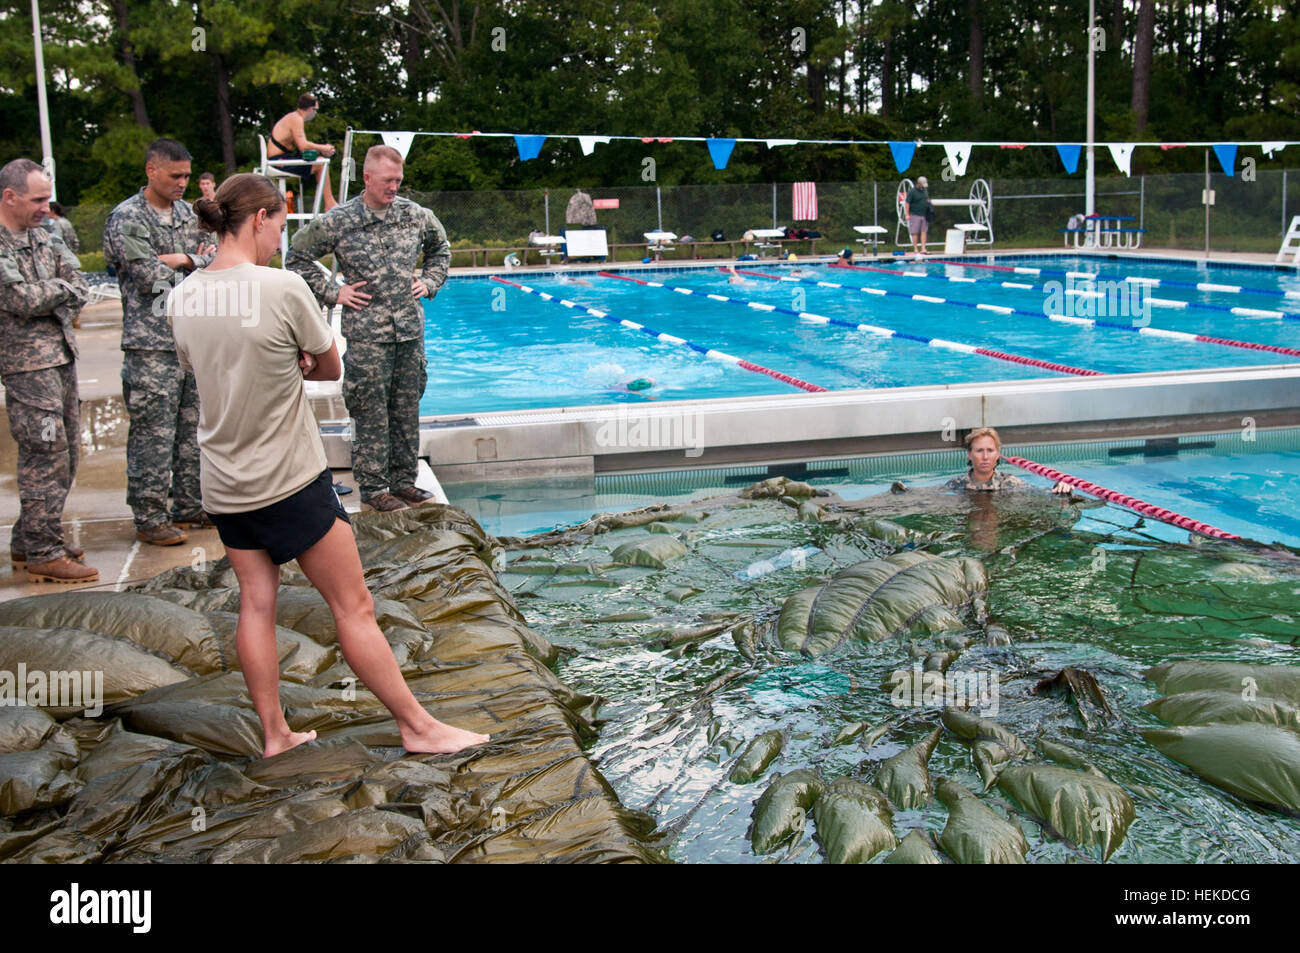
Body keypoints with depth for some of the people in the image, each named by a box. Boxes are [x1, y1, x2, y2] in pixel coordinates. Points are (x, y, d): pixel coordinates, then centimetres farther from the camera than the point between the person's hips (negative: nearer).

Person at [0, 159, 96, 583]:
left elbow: (80, 286, 8)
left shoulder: (42, 237, 13)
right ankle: (44, 553, 1)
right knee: (47, 456, -8)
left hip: (62, 356, 8)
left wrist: (45, 296, -9)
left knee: (64, 453, 12)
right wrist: (61, 288, -3)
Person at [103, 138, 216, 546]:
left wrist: (175, 260, -10)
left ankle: (190, 507, 22)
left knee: (193, 427, 12)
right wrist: (195, 262, -3)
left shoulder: (187, 212, 14)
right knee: (154, 434, -4)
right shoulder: (127, 217, -7)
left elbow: (215, 260, 6)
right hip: (151, 343, -7)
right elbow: (150, 277, -16)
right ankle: (149, 518, 5)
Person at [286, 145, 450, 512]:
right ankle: (373, 487, 7)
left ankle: (404, 481, 21)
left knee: (407, 409, 10)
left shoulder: (415, 215, 5)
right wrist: (332, 293, -2)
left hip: (410, 329, 4)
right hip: (366, 333, -4)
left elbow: (440, 248, 25)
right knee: (371, 413, -2)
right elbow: (297, 259, 4)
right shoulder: (337, 222, -6)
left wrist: (429, 282, 12)